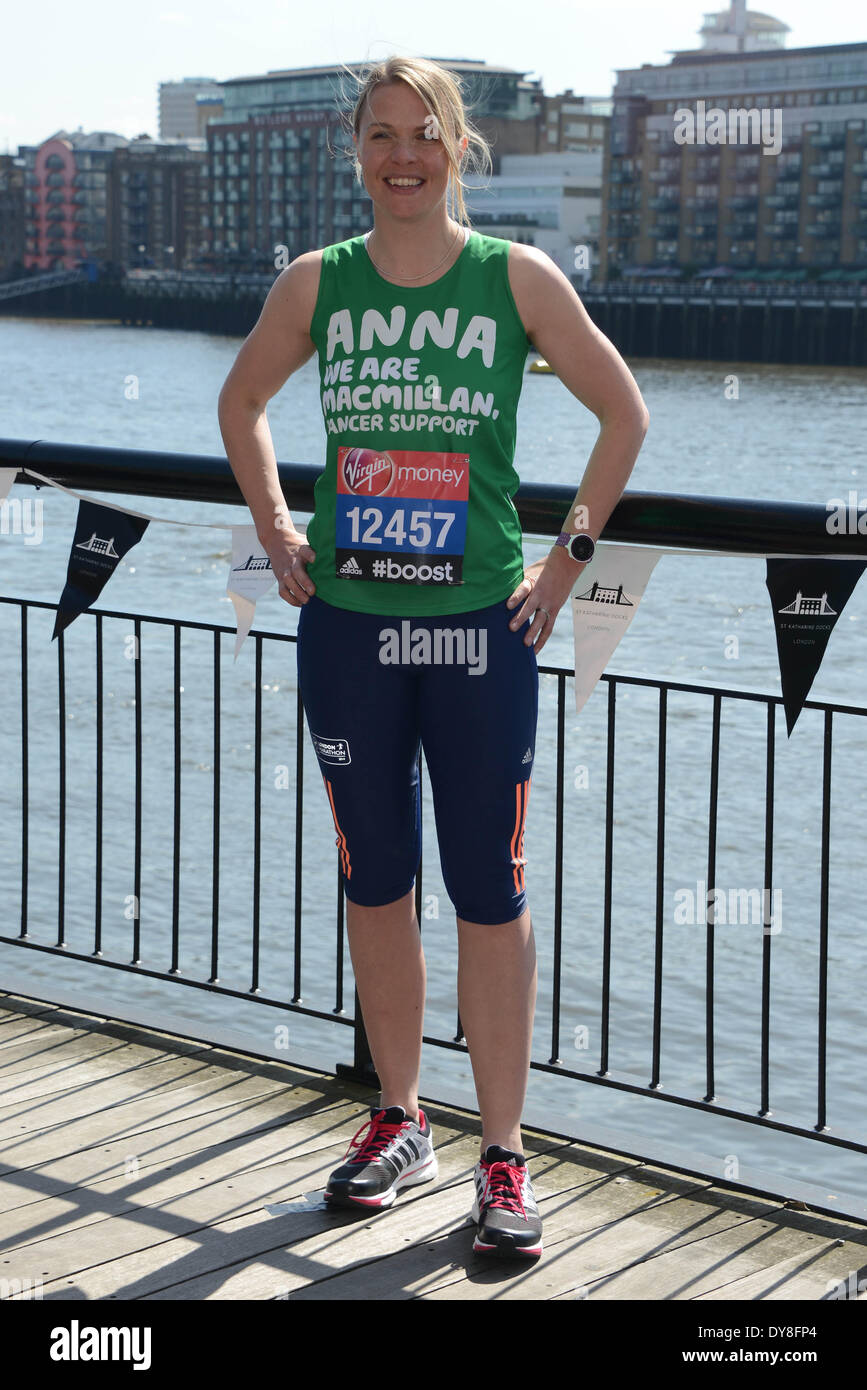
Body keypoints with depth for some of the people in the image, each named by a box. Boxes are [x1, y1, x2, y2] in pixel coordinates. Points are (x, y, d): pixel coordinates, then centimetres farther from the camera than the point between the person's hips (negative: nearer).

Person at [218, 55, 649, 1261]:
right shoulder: (316, 285, 4)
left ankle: (504, 1158, 11)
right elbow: (241, 403, 20)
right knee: (374, 886, 13)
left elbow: (624, 412, 5)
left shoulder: (517, 279, -3)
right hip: (346, 624, 3)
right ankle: (401, 1124, 29)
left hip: (480, 628, -3)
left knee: (489, 896, 0)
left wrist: (571, 554, 0)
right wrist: (276, 533, 10)